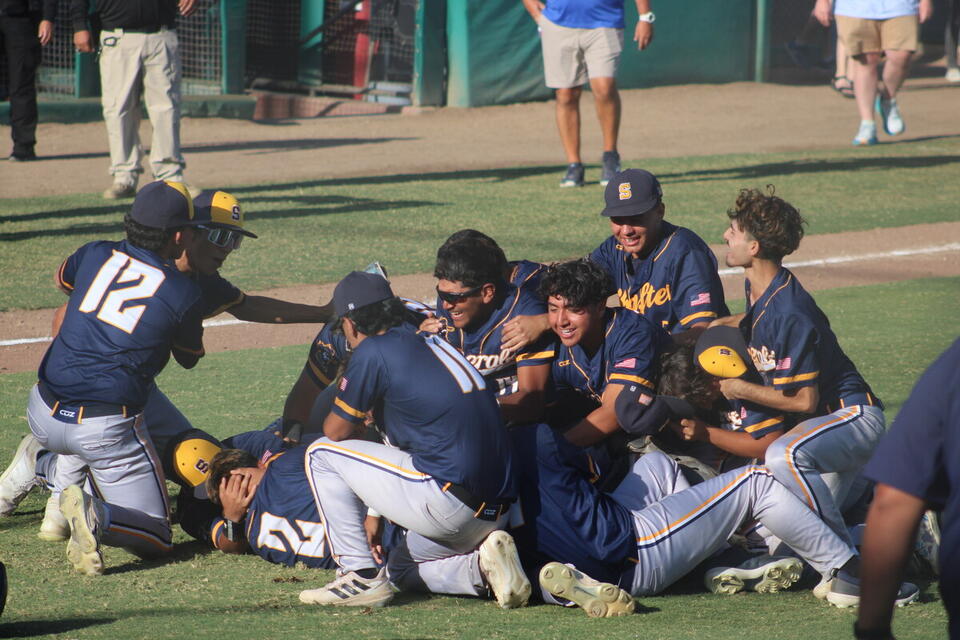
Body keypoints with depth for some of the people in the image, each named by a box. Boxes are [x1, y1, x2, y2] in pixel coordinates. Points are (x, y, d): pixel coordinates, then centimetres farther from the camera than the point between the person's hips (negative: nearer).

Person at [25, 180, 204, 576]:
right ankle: (97, 517, -27)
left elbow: (63, 280, 30)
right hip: (107, 431, -5)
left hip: (43, 419, 5)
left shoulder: (95, 256, 4)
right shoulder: (183, 293, -5)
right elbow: (189, 358, 15)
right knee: (155, 537, 1)